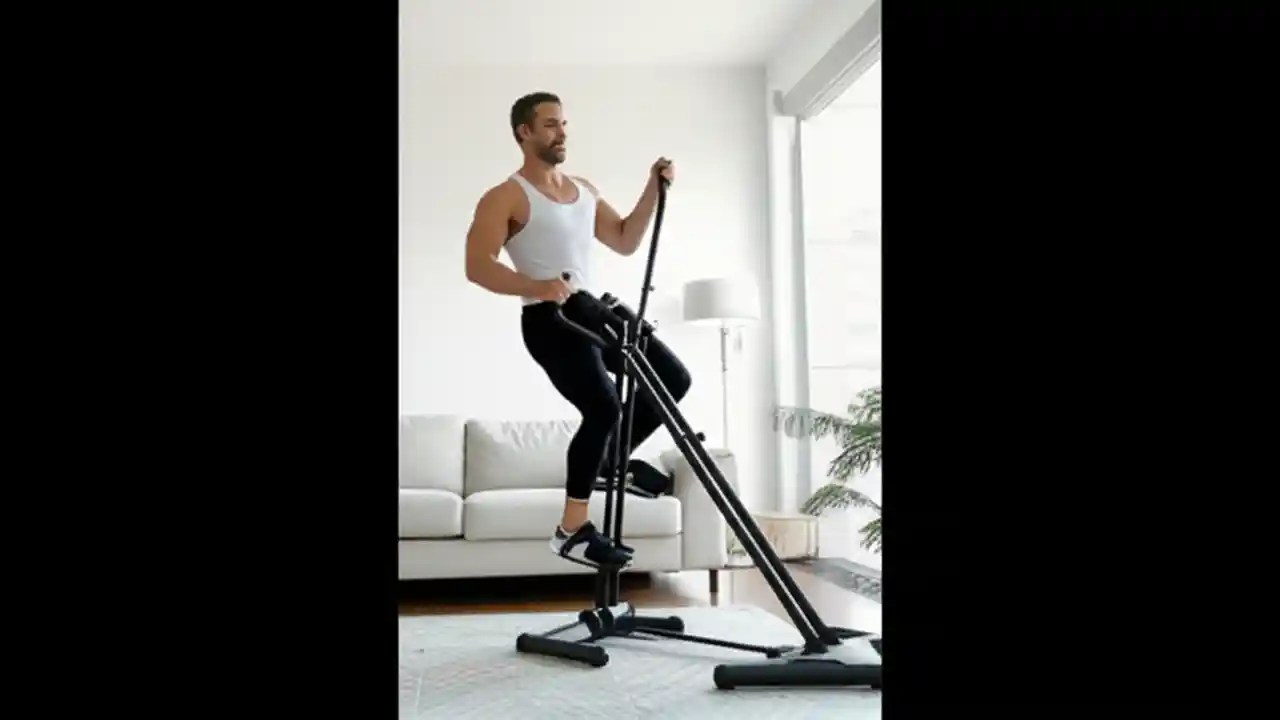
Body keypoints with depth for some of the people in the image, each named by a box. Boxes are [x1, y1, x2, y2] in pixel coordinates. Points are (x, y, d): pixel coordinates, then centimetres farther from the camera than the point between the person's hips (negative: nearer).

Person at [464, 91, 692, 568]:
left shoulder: (584, 190, 19)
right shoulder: (506, 198, -5)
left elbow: (625, 242, 19)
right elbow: (478, 266, -15)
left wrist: (653, 189, 8)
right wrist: (535, 286, -31)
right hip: (549, 319, -8)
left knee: (674, 378, 5)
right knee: (604, 407, -25)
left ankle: (613, 458, 22)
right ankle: (571, 531, -14)